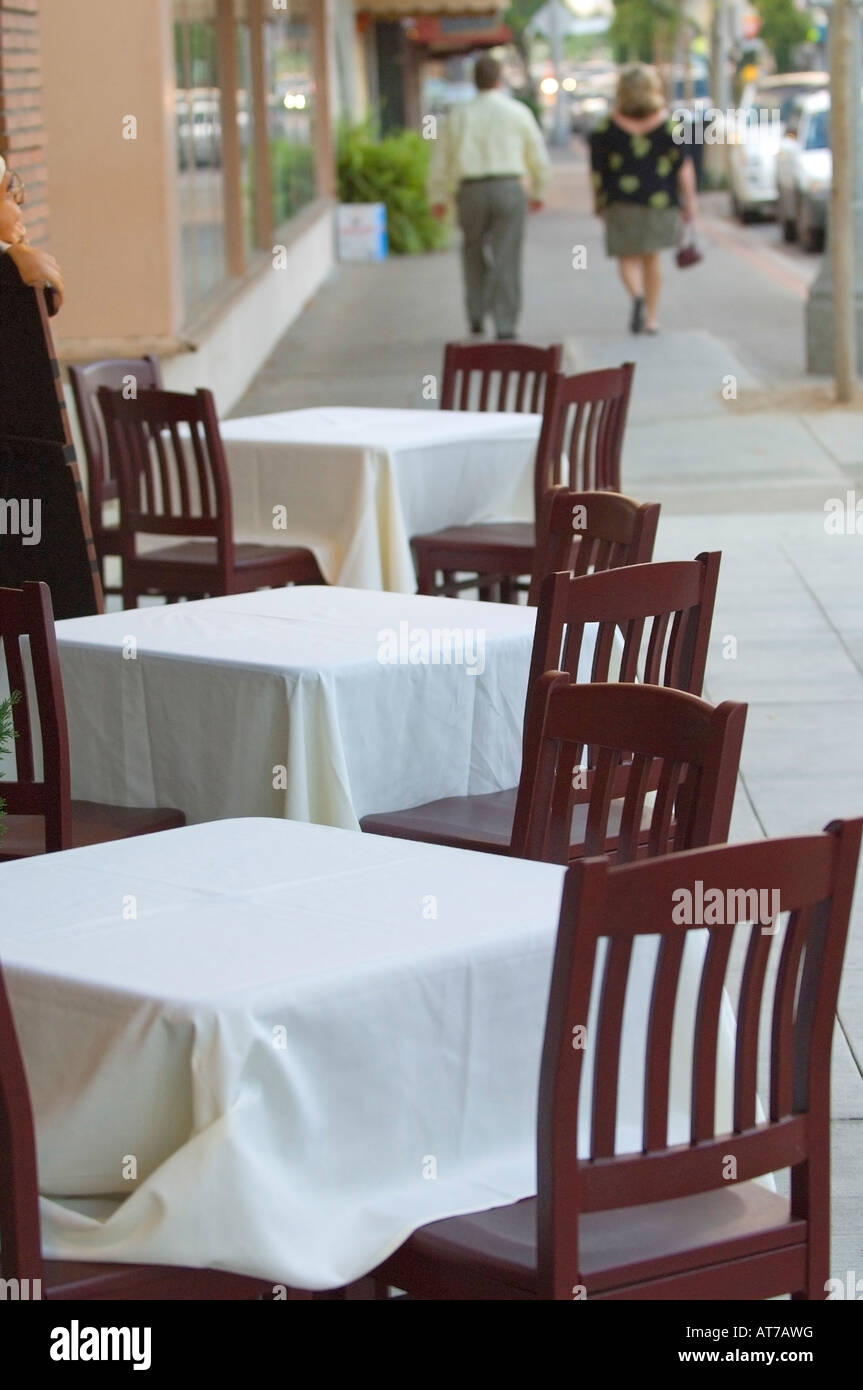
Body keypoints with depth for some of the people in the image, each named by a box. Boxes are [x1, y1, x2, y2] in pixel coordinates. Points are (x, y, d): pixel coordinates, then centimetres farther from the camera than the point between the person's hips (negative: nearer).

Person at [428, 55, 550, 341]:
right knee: (506, 259, 0)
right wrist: (537, 192, 21)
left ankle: (476, 314, 15)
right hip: (509, 189, -2)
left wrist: (438, 199, 22)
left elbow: (440, 162, 10)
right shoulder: (517, 112, 2)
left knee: (474, 252, 22)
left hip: (471, 191, 2)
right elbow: (538, 157, 7)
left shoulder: (458, 116, 6)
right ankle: (505, 326, -2)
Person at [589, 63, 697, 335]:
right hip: (660, 201, 1)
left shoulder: (608, 127, -5)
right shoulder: (668, 124, -4)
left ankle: (637, 295, -23)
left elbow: (597, 170, -1)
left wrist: (598, 201, 10)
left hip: (621, 202, -1)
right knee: (652, 258, 14)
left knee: (628, 258, 6)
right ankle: (651, 317, 15)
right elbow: (683, 165, -4)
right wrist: (689, 201, 1)